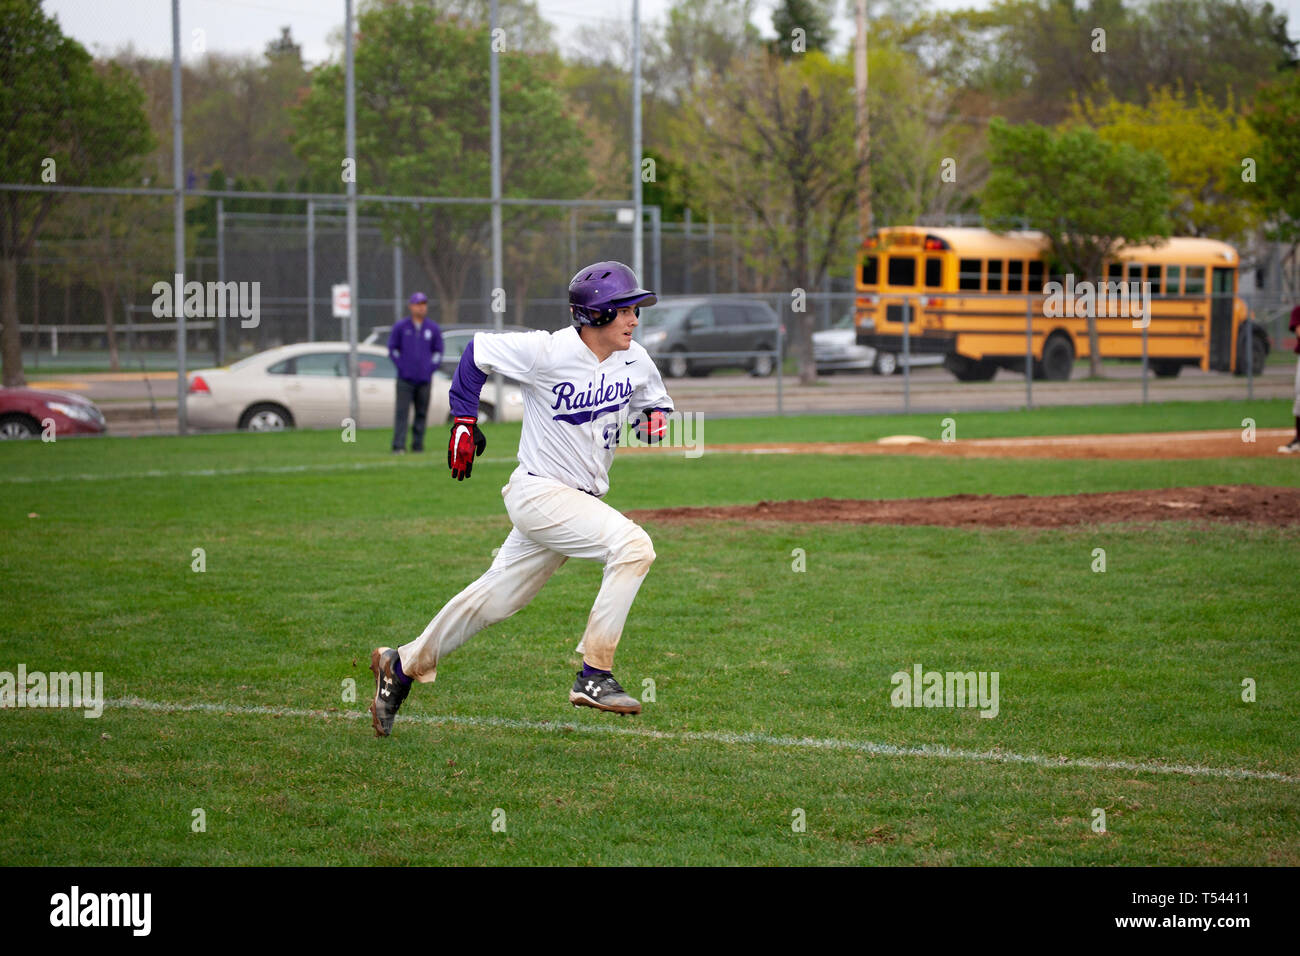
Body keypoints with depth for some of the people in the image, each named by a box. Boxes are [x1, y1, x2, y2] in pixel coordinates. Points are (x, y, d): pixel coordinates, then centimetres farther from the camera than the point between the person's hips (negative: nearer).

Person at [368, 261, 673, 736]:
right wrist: (464, 419, -4)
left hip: (581, 500, 7)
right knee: (633, 545, -26)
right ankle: (594, 677, -22)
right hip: (539, 494, -7)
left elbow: (654, 400, 20)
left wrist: (656, 419, -4)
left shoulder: (635, 360, 2)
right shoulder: (547, 351, -17)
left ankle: (403, 665, 30)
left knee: (496, 598, 14)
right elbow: (478, 349, -3)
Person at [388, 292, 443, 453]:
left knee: (422, 413, 4)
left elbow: (438, 351, 14)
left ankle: (418, 444, 10)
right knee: (401, 412, -10)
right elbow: (392, 348, 8)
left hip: (424, 379, 2)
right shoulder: (400, 327, 3)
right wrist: (402, 366, -2)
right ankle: (398, 446, -14)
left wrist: (431, 367, 1)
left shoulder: (433, 328, 7)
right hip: (405, 379, -2)